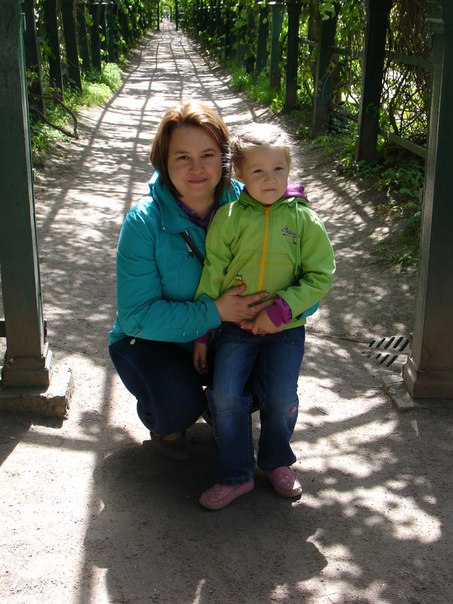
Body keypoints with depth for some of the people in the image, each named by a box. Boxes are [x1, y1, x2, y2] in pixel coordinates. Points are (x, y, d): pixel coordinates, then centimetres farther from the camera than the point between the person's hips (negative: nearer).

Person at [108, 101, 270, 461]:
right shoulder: (144, 222, -23)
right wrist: (213, 312, -34)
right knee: (180, 404, -30)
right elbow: (137, 315, -25)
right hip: (149, 341, -3)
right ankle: (162, 423, 10)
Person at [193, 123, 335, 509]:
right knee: (226, 395, -9)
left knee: (281, 398, -6)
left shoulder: (304, 218, -5)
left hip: (286, 327, 0)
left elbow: (321, 276, -4)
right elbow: (211, 275, 1)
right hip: (235, 323, 1)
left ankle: (276, 462, 25)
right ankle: (235, 476, 9)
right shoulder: (228, 217, -4)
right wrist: (201, 332, 2)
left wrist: (280, 311, -16)